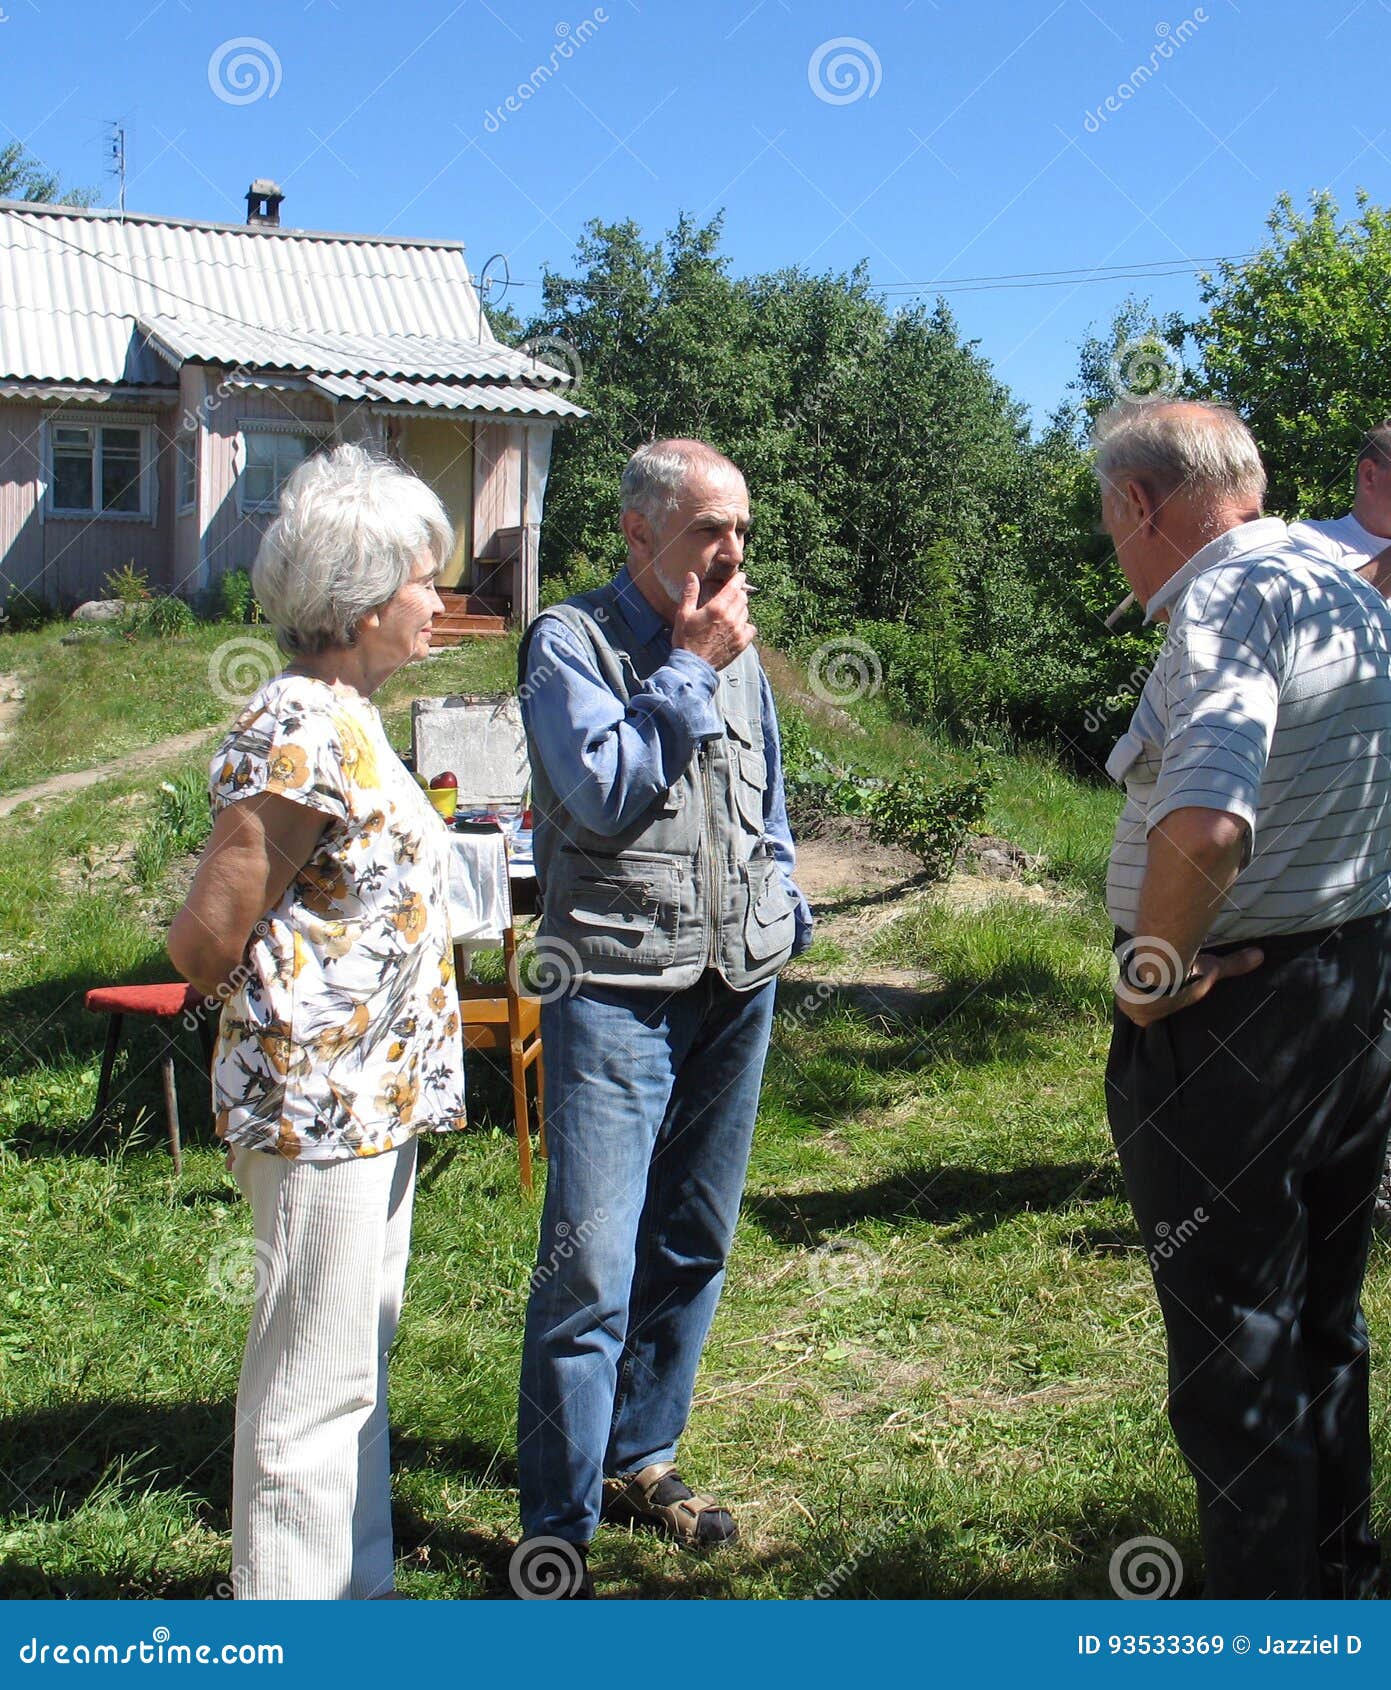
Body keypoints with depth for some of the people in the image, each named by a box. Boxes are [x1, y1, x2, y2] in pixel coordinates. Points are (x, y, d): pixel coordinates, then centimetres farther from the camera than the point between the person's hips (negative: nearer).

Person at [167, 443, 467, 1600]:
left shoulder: (346, 719, 10)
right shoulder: (295, 737, -20)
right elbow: (203, 945, -20)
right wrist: (286, 1011, -2)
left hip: (371, 1098, 10)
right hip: (319, 1103, -10)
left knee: (359, 1359, 20)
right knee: (315, 1382, 2)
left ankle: (355, 1586, 36)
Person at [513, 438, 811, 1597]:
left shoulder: (739, 652, 13)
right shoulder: (571, 642, -5)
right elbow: (601, 791, -19)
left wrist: (783, 912, 14)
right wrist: (690, 666, -13)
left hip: (738, 991, 7)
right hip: (617, 992, -6)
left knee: (693, 1249, 15)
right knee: (590, 1272, -9)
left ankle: (641, 1457, 32)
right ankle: (558, 1532, 3)